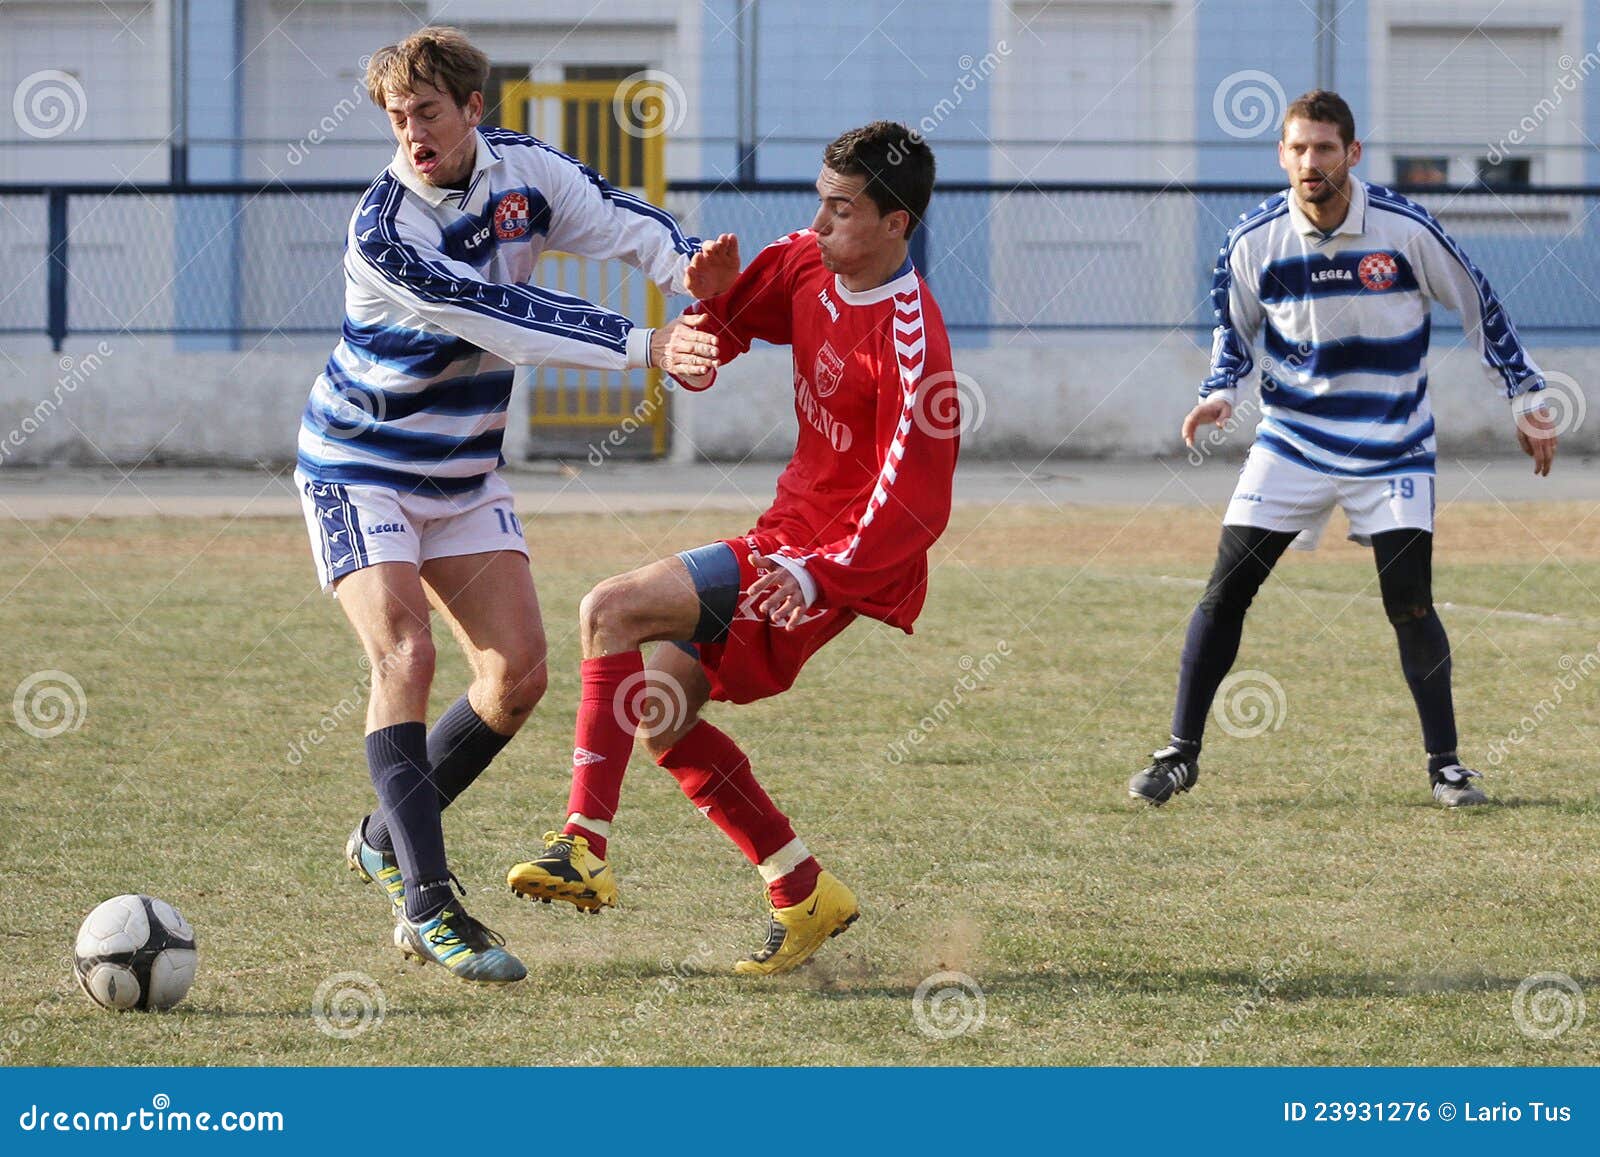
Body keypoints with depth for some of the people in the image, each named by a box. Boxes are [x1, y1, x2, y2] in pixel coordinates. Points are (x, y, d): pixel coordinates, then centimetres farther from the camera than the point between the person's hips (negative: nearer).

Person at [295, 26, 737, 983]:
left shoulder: (522, 169, -7)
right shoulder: (383, 230, -27)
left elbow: (621, 223, -12)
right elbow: (506, 320, -34)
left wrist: (693, 266, -36)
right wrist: (648, 347, -39)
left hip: (464, 473, 6)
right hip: (360, 466, -6)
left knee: (520, 672, -1)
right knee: (406, 655, -21)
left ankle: (387, 839, 18)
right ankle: (427, 907, -20)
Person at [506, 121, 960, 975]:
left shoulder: (909, 342, -22)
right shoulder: (808, 265, 2)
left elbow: (912, 509, -22)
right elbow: (705, 349, 14)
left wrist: (819, 575, -32)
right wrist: (706, 298, -9)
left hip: (842, 562, -9)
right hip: (790, 534, 9)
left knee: (612, 612, -20)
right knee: (660, 712, 10)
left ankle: (584, 845, -23)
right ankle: (804, 893, 15)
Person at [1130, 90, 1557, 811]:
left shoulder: (1406, 229, -14)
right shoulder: (1255, 241, -9)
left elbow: (1478, 306, 0)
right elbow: (1234, 330, 9)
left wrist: (1526, 400, 3)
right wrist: (1220, 394, -10)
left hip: (1393, 448, -2)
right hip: (1291, 445, 2)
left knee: (1410, 606, -9)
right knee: (1224, 594, -5)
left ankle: (1445, 762, 6)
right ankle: (1180, 754, 5)